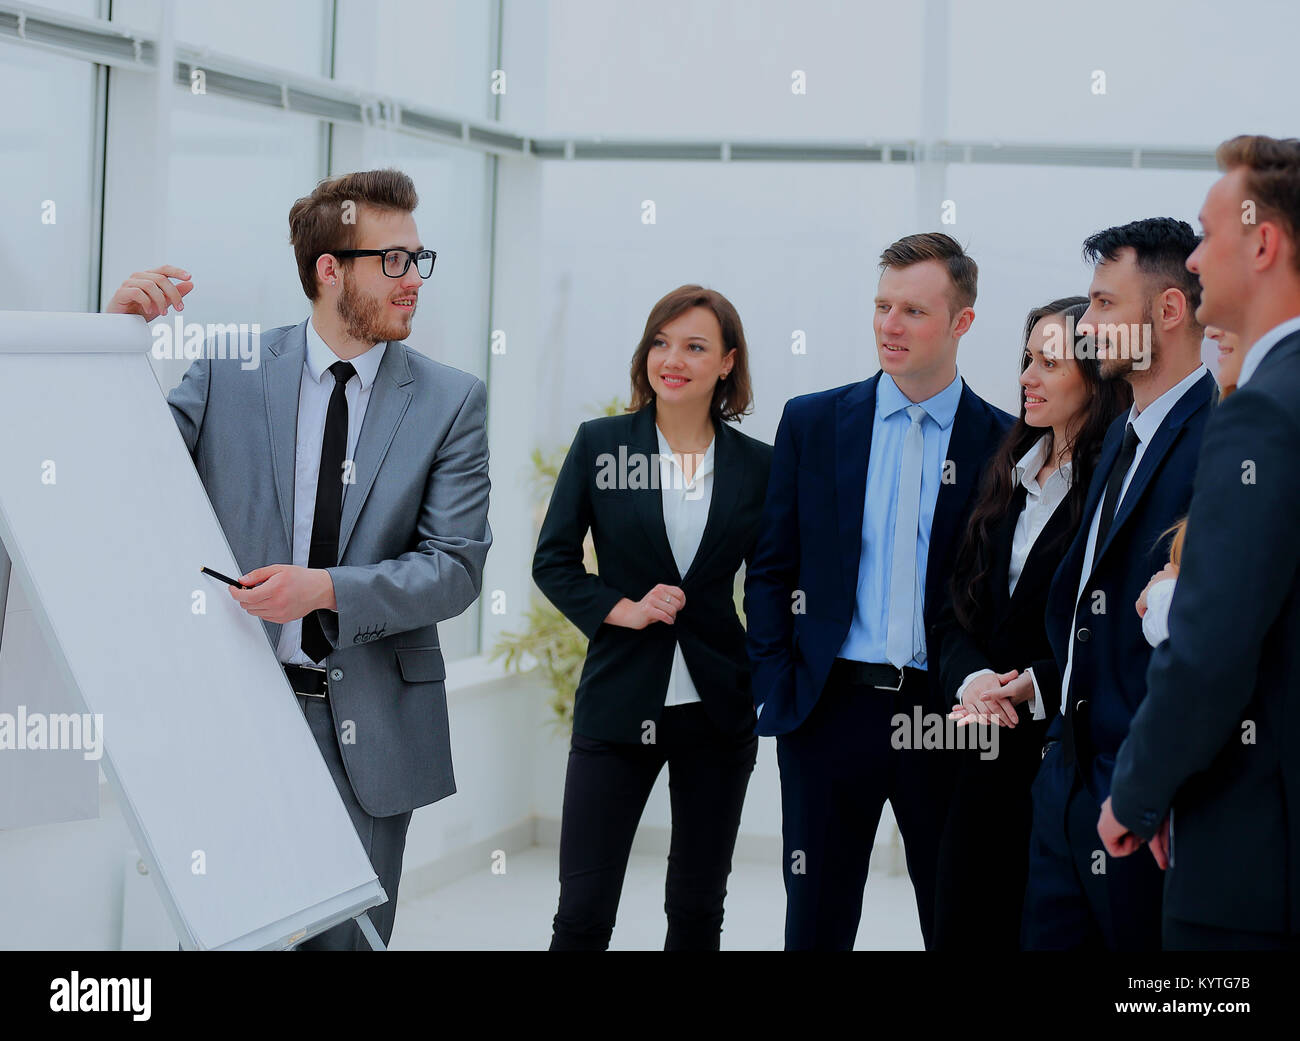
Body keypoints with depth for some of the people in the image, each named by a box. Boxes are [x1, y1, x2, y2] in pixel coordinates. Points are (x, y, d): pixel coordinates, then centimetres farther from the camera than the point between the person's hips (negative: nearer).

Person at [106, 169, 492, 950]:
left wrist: (326, 589, -22)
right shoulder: (230, 372, 0)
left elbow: (456, 568, -7)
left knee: (345, 935, 10)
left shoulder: (450, 401, -1)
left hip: (371, 730, 0)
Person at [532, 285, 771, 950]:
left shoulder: (757, 465, 3)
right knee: (582, 912, -3)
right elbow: (552, 561, 2)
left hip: (718, 713, 2)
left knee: (698, 909, 11)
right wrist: (622, 611, -13)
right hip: (619, 705, -2)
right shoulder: (599, 444, 0)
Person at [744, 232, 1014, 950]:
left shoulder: (1004, 443, 1)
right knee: (816, 923, 7)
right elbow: (770, 570, 7)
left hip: (948, 716, -1)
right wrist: (776, 691, 0)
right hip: (833, 705, 1)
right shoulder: (811, 421, 5)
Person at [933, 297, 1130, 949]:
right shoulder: (1010, 475, 14)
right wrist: (972, 678, -7)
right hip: (991, 750, 7)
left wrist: (1031, 684, -17)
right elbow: (959, 609, 12)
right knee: (961, 926, 8)